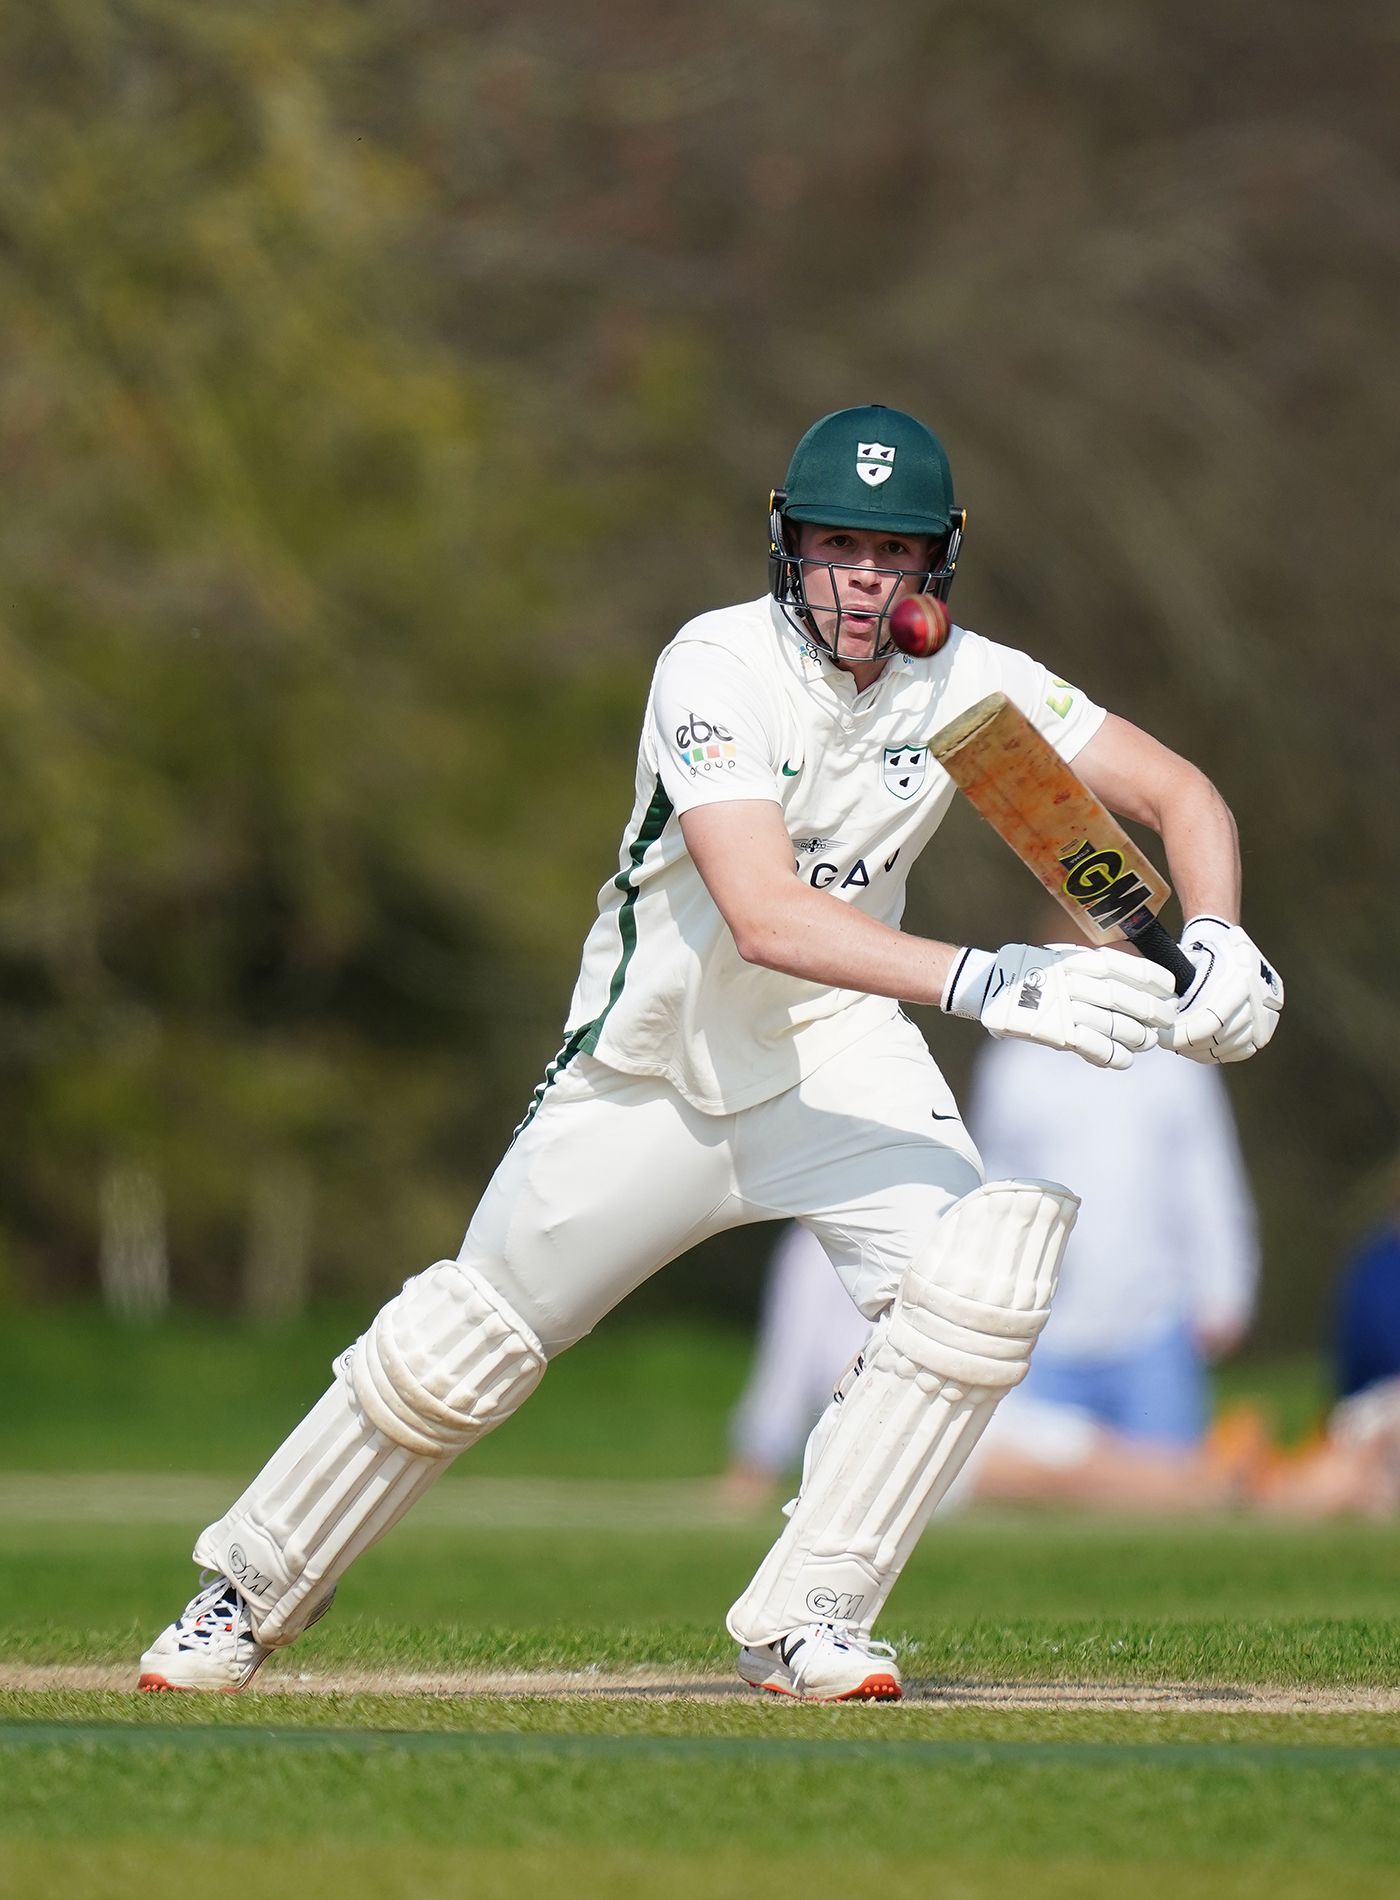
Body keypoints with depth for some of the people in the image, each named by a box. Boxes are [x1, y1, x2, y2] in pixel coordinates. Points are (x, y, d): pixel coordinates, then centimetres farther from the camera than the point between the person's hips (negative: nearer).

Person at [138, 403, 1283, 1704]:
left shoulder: (965, 682, -12)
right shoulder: (720, 668, -26)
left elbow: (1177, 790, -7)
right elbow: (764, 914, -39)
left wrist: (1216, 942, -28)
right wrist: (981, 983, -49)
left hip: (836, 1053, 3)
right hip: (656, 1059, -3)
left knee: (974, 1277, -23)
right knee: (455, 1347, 6)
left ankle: (804, 1621, -13)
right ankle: (251, 1595, 29)